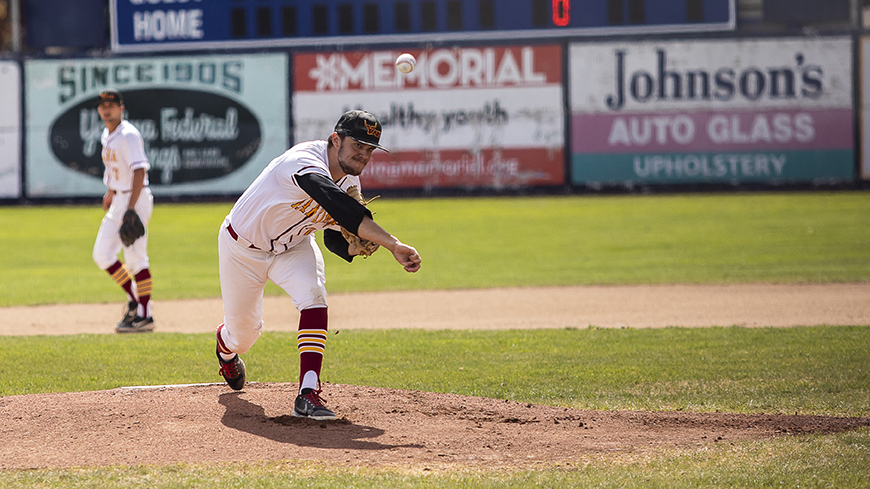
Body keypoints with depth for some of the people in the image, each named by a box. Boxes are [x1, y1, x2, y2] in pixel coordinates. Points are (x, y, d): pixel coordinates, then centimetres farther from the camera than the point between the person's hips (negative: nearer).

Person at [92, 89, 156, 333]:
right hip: (118, 201, 9)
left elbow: (139, 171, -24)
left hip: (136, 199, -9)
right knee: (102, 254, 8)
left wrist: (131, 208, -30)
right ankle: (134, 299, 21)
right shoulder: (107, 135, 11)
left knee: (136, 258, -8)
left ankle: (145, 316, -2)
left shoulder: (129, 135, -17)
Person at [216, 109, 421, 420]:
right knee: (243, 332, 11)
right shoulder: (305, 163, -39)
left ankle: (308, 395, -30)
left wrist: (355, 247, -24)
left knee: (313, 298, -25)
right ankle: (226, 348, 52)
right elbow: (339, 206, -56)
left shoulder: (351, 182, -12)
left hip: (292, 247, 5)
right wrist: (393, 245, -65)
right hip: (243, 249, -5)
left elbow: (335, 237, 1)